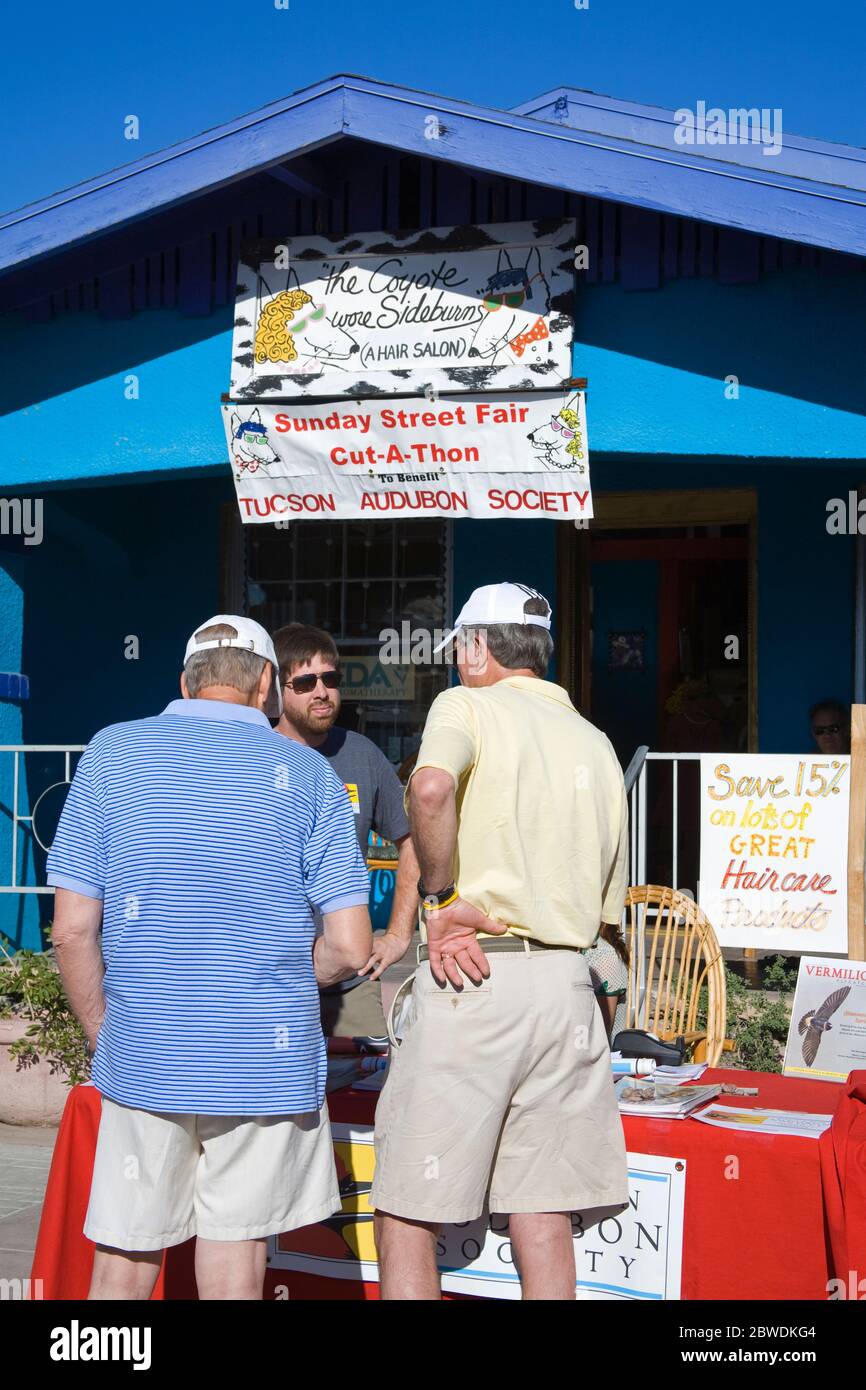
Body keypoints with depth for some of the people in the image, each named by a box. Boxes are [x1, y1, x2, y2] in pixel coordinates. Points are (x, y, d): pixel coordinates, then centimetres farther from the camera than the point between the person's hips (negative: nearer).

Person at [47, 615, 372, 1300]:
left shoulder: (111, 753, 1)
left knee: (122, 1268, 12)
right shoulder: (306, 773, 0)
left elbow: (72, 931, -1)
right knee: (234, 1269, 11)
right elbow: (350, 948, -5)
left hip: (142, 1060, 1)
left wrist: (103, 1034, 13)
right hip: (267, 1059, 0)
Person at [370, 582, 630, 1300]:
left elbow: (430, 788, -25)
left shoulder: (467, 707, -1)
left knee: (407, 1210, 3)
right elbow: (607, 907, 15)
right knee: (544, 1211, 11)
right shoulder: (597, 744, 17)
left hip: (471, 982, -6)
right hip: (568, 980, 6)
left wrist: (442, 897, -14)